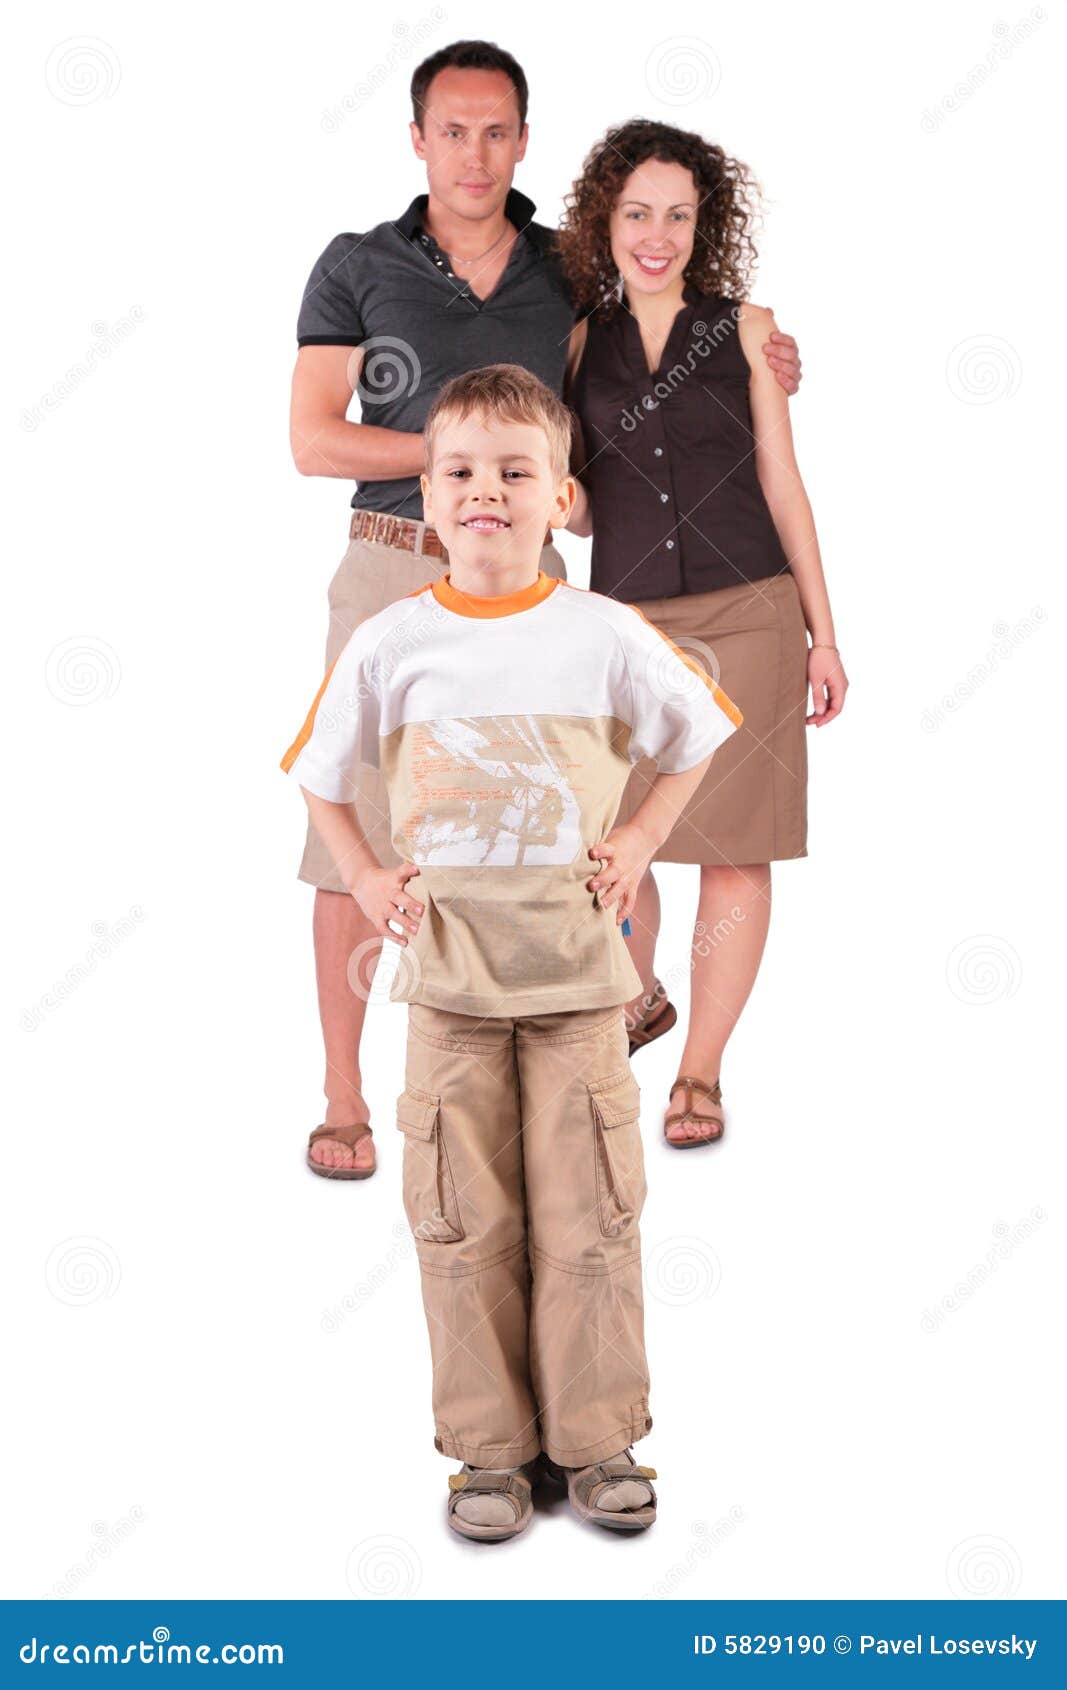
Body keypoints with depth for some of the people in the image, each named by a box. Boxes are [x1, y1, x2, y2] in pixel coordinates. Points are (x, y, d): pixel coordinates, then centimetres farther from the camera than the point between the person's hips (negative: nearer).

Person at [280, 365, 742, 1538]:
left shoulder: (608, 635, -1)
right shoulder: (390, 644, 0)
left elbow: (700, 742, 14)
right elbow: (320, 773, 14)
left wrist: (640, 841, 4)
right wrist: (364, 877, 4)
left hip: (575, 965, 0)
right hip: (449, 969, 1)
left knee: (587, 1213, 3)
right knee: (464, 1219, 5)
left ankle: (597, 1439, 17)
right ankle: (490, 1447, 17)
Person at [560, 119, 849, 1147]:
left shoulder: (745, 329, 3)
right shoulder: (578, 341, 6)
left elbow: (782, 485, 4)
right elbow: (582, 510, 12)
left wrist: (823, 634, 2)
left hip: (745, 617, -1)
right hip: (628, 619, 2)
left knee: (734, 849, 1)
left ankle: (700, 1070, 15)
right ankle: (641, 1003, 36)